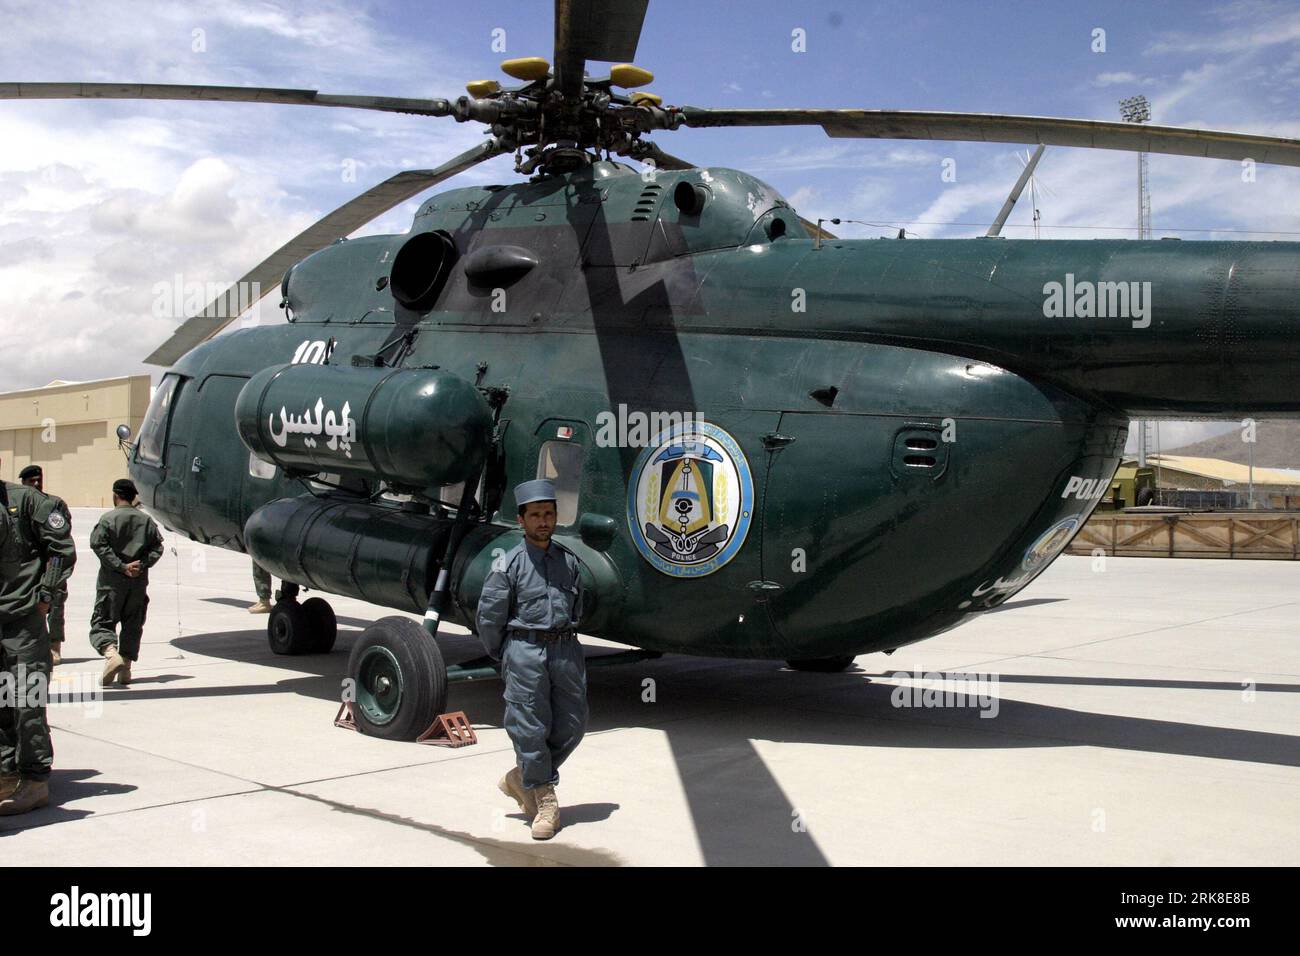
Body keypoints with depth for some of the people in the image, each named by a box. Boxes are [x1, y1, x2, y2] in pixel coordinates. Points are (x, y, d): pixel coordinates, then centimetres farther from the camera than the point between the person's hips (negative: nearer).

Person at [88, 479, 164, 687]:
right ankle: (126, 669, 10)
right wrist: (142, 564, -4)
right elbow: (157, 547, 3)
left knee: (102, 622, 1)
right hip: (139, 581, 4)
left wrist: (121, 567, -12)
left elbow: (99, 544, -13)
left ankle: (111, 654, -24)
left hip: (112, 580, -4)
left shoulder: (108, 518, -5)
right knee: (133, 625, 11)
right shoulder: (146, 520, 8)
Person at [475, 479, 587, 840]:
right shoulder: (509, 565, -4)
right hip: (525, 650, -5)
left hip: (566, 650, 5)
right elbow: (488, 617, 0)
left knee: (572, 724, 7)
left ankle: (521, 779, 26)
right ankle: (545, 799, 14)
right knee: (530, 726, -1)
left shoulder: (570, 561, 10)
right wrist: (505, 657, 7)